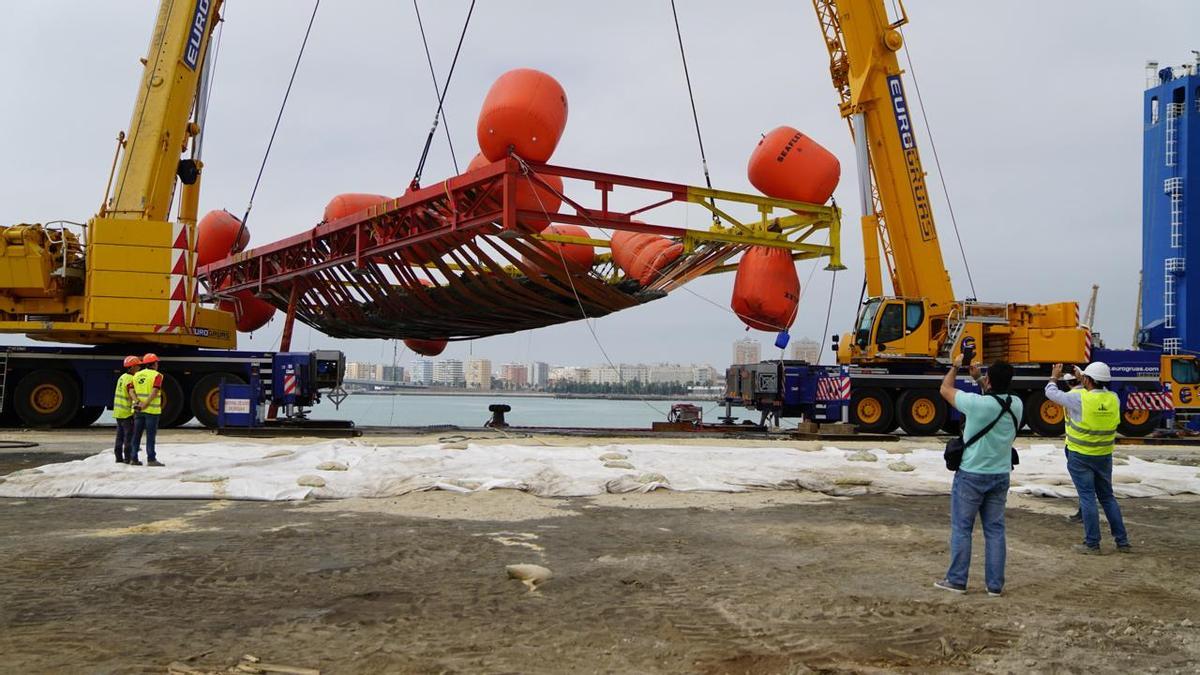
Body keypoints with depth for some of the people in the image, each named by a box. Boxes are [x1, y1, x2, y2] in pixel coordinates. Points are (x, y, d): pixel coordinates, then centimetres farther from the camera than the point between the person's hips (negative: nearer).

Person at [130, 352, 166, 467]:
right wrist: (145, 405, -20)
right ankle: (151, 459, -7)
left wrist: (138, 402, -12)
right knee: (150, 435, -5)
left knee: (137, 434, 10)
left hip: (138, 409, 6)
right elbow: (154, 392, -19)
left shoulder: (137, 375, 12)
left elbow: (132, 391, 1)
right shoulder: (157, 375, -6)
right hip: (151, 409, -6)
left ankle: (133, 458, 9)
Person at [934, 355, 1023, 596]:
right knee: (995, 530, 10)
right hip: (1000, 475, 5)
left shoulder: (976, 403, -20)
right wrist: (978, 378, 20)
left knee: (961, 528, 6)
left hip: (971, 475, -4)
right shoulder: (1016, 405, -5)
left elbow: (945, 389, -3)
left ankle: (957, 580, 12)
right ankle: (995, 584, 13)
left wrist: (955, 366, 12)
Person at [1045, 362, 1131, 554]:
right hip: (1104, 457, 5)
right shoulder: (1113, 399, -4)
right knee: (1107, 497, 17)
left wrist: (1054, 377, 16)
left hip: (1080, 457, -5)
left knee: (1087, 498, 0)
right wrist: (1082, 379, 29)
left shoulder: (1079, 398, -19)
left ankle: (1092, 544, 3)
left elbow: (1051, 392, -4)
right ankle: (1122, 541, 19)